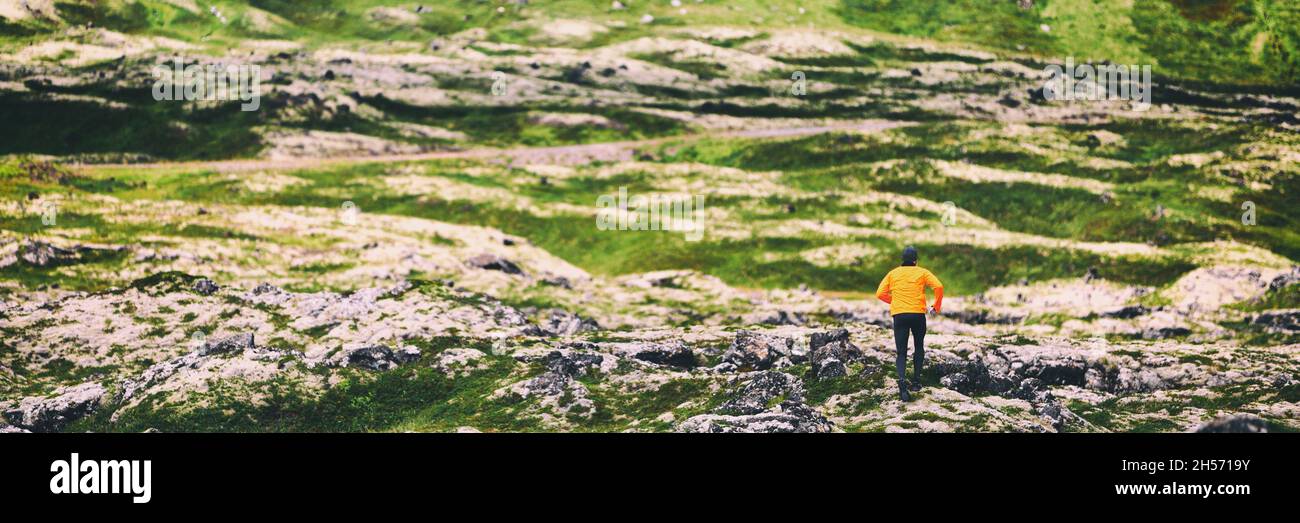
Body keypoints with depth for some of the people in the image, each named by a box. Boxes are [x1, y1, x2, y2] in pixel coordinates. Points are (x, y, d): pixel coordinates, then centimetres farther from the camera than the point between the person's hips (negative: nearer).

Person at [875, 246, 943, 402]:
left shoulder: (893, 273, 12)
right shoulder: (922, 273, 6)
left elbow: (880, 293, 7)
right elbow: (939, 286, -7)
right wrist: (937, 306, 5)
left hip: (899, 315, 1)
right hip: (918, 314, -1)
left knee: (901, 352, 2)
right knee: (919, 347, 22)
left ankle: (902, 380, -24)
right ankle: (916, 380, 13)